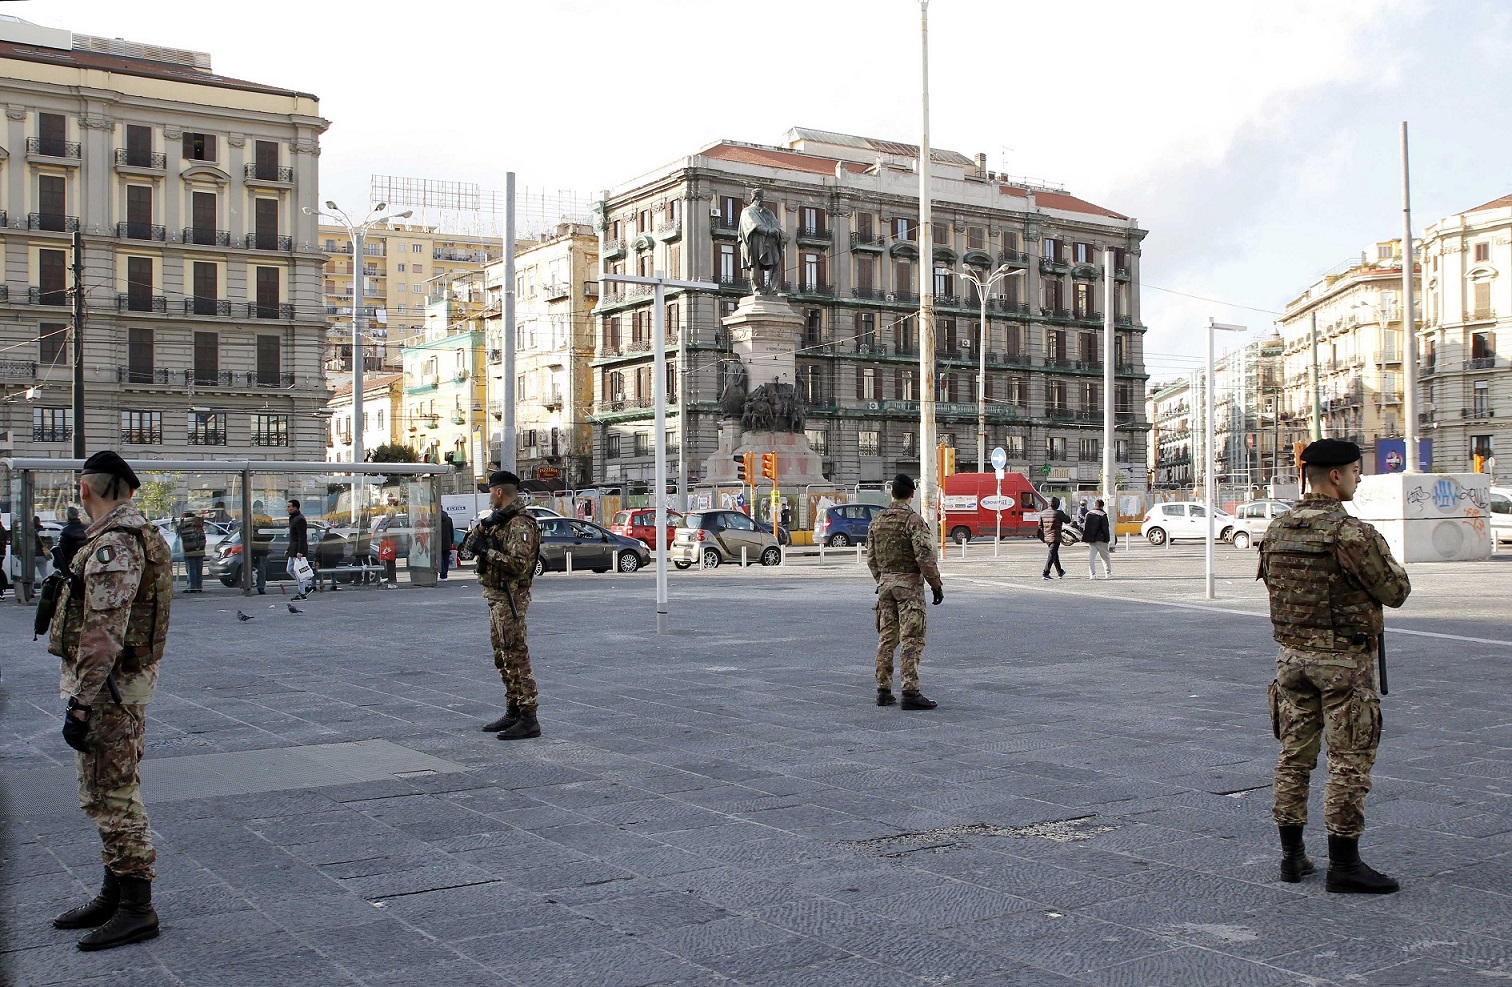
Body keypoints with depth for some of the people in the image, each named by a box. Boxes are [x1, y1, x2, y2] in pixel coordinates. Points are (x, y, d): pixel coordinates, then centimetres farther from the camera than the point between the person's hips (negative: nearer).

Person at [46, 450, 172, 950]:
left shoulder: (114, 544, -19)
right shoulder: (139, 535, 14)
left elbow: (102, 635, -25)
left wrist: (79, 704, -24)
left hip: (107, 686, -10)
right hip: (120, 682, 10)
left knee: (113, 797, -4)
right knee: (105, 795, 17)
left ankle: (137, 909, 2)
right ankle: (114, 894, 28)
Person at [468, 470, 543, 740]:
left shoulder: (519, 523, -16)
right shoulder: (500, 519, 16)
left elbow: (518, 564, -26)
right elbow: (470, 544, 14)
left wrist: (486, 550, -21)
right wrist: (481, 527, -5)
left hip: (509, 598, -10)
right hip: (496, 597, 10)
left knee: (516, 657, -10)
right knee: (502, 657, 15)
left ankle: (529, 719, -9)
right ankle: (513, 712, 23)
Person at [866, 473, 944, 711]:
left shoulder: (877, 520, 8)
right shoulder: (913, 519, -12)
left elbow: (871, 558, 14)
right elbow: (924, 556, -17)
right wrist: (936, 585, -10)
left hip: (885, 582, 6)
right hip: (909, 583, -6)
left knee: (886, 638, 12)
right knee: (911, 640, -6)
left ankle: (883, 691, 14)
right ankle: (910, 693, -9)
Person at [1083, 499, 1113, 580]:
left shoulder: (1088, 514, 6)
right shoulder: (1102, 515, -11)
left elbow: (1085, 527, 9)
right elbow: (1105, 528, -12)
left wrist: (1087, 538, 15)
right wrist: (1107, 539, -4)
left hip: (1091, 539, 4)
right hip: (1100, 539, -4)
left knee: (1091, 557, 4)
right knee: (1105, 557, 9)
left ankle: (1092, 574, -4)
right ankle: (1108, 573, 15)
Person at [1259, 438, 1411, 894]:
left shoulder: (1276, 530, 4)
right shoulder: (1352, 533, -17)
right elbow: (1396, 592, -10)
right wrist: (1382, 559, 9)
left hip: (1291, 655, 7)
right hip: (1343, 660, -7)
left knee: (1294, 755, 13)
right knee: (1349, 763, 1)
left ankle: (1292, 856, 20)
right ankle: (1344, 864, 5)